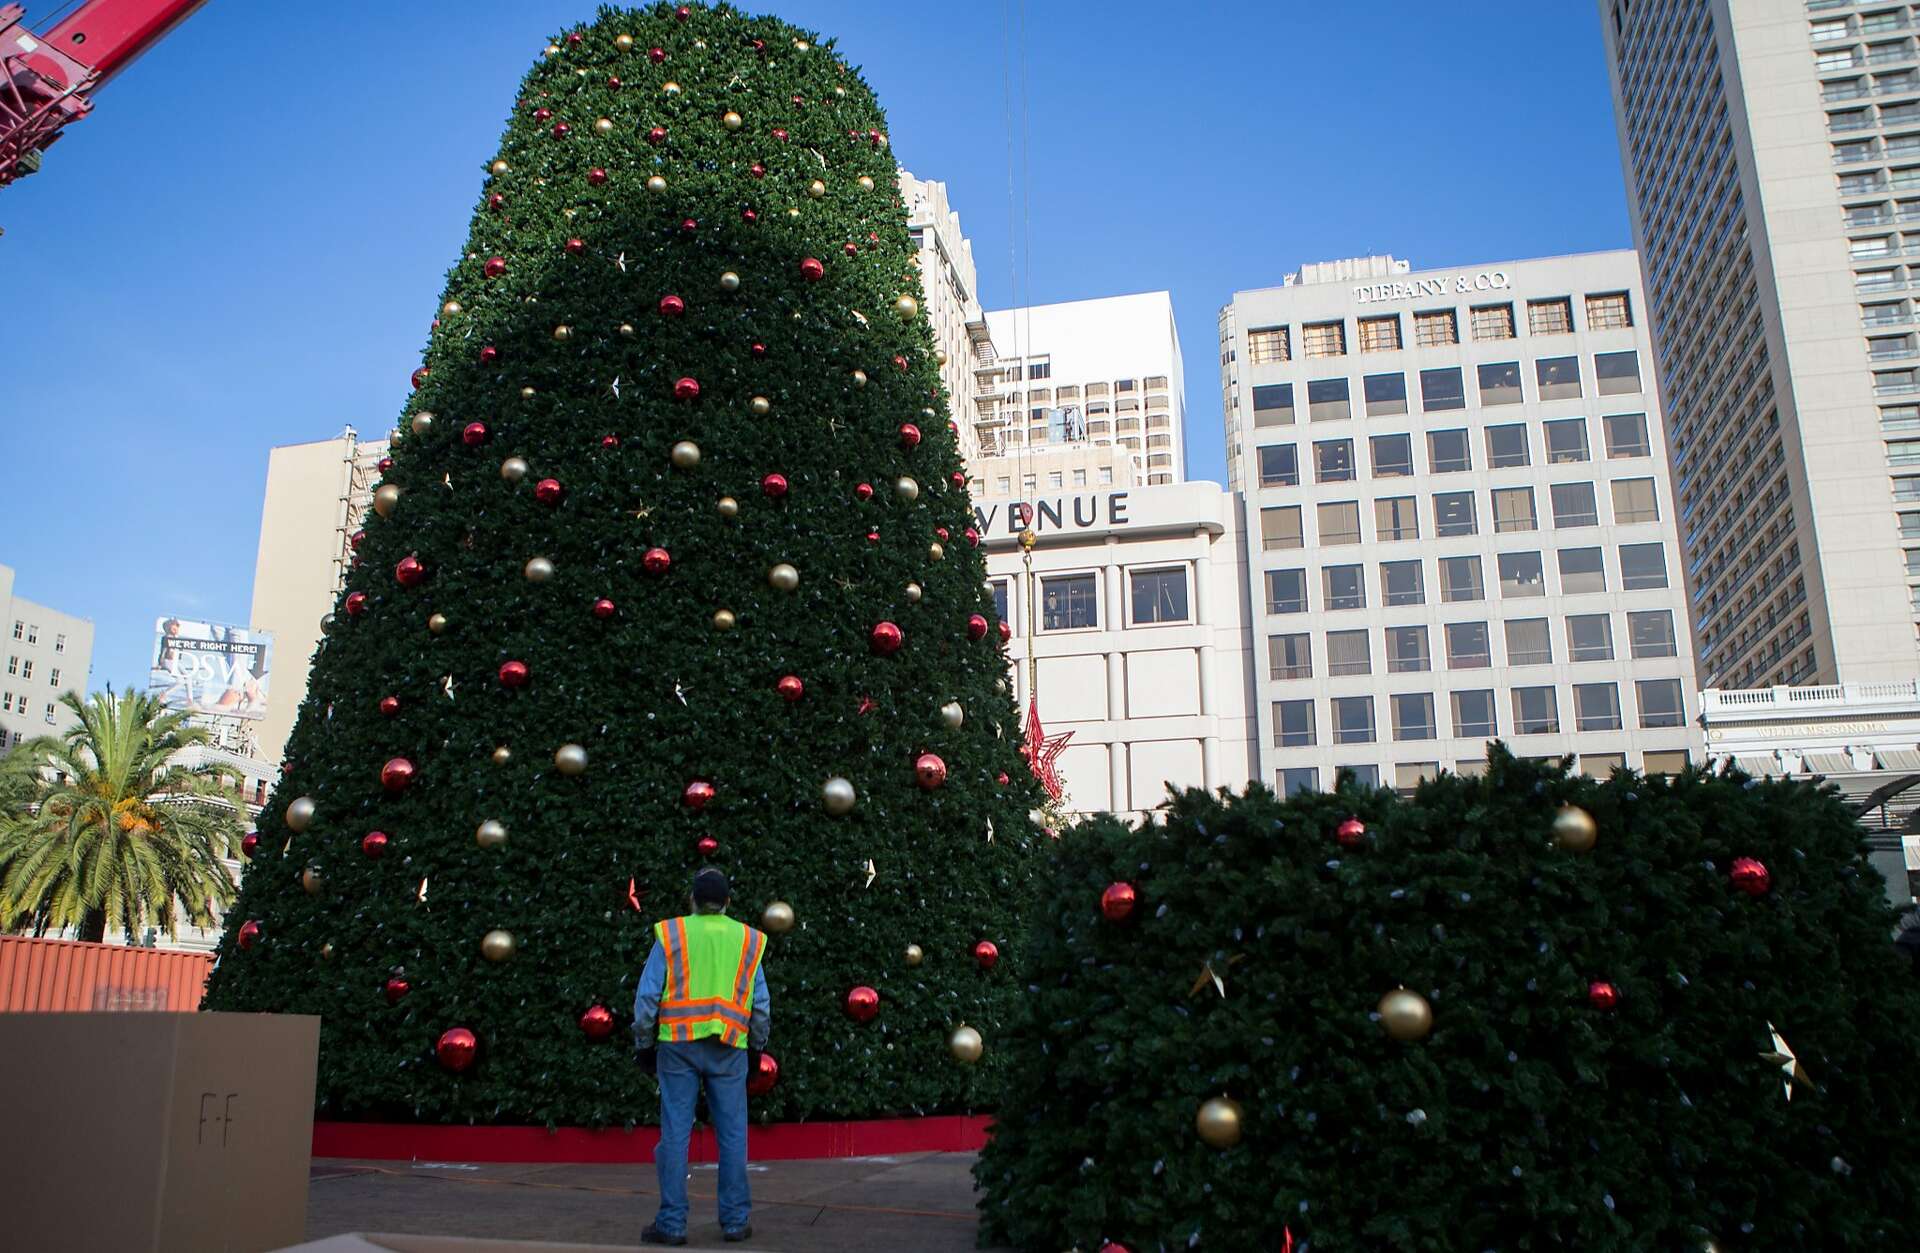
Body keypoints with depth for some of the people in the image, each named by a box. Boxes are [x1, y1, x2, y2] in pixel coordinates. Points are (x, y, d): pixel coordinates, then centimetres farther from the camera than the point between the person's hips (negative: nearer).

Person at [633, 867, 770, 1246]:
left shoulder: (670, 935, 1)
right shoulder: (746, 940, 6)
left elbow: (647, 997, -3)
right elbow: (760, 1005, 5)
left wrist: (643, 1046, 5)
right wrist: (756, 1049, 15)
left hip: (679, 1044, -1)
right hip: (727, 1048, 1)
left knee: (675, 1135, 2)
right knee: (732, 1135, 6)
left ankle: (672, 1223, 3)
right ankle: (735, 1220, 8)